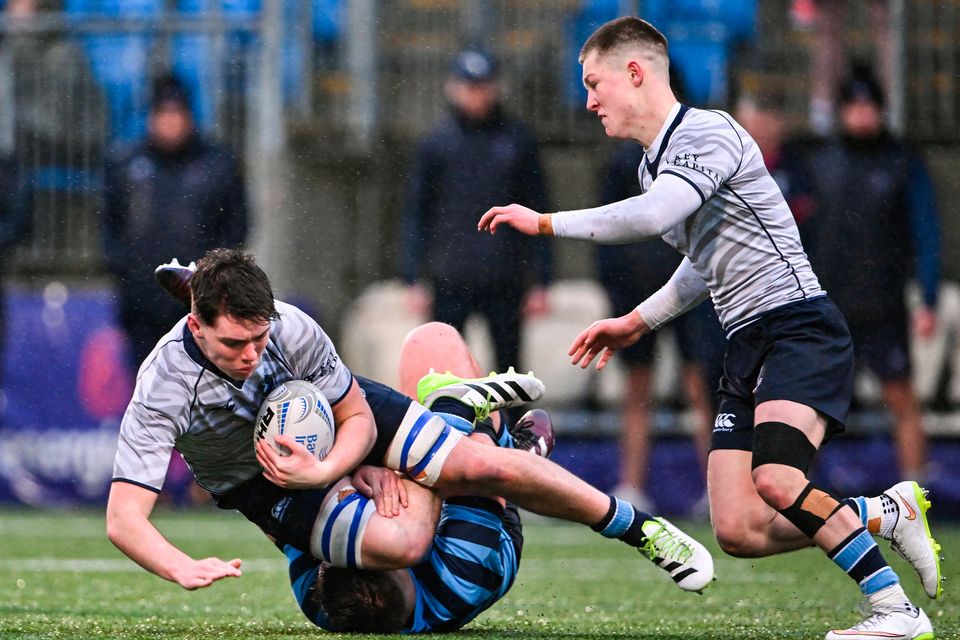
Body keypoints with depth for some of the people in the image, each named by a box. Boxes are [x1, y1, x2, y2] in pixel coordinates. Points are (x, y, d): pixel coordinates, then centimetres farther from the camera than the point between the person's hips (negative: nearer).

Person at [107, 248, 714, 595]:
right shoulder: (162, 390, -35)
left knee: (491, 468, -15)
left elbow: (359, 418, -11)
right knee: (398, 543, -28)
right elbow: (123, 516, -38)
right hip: (269, 487, -2)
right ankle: (455, 404, 4)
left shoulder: (292, 327, -27)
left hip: (332, 420, 2)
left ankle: (641, 528, 14)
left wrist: (323, 469, -33)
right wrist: (182, 568, -57)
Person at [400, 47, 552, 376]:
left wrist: (540, 281, 3)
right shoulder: (435, 144, 4)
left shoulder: (518, 141, 6)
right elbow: (415, 214, 6)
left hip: (505, 283, 1)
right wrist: (414, 280, -1)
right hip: (450, 283, -1)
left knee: (509, 366, 4)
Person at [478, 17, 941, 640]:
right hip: (747, 348, 9)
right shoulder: (654, 165, 19)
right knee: (739, 531, -4)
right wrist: (636, 322, 34)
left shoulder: (708, 133, -11)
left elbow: (652, 216, -29)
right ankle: (888, 512, 14)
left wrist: (544, 222, -19)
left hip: (801, 329, -9)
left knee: (775, 478, -31)